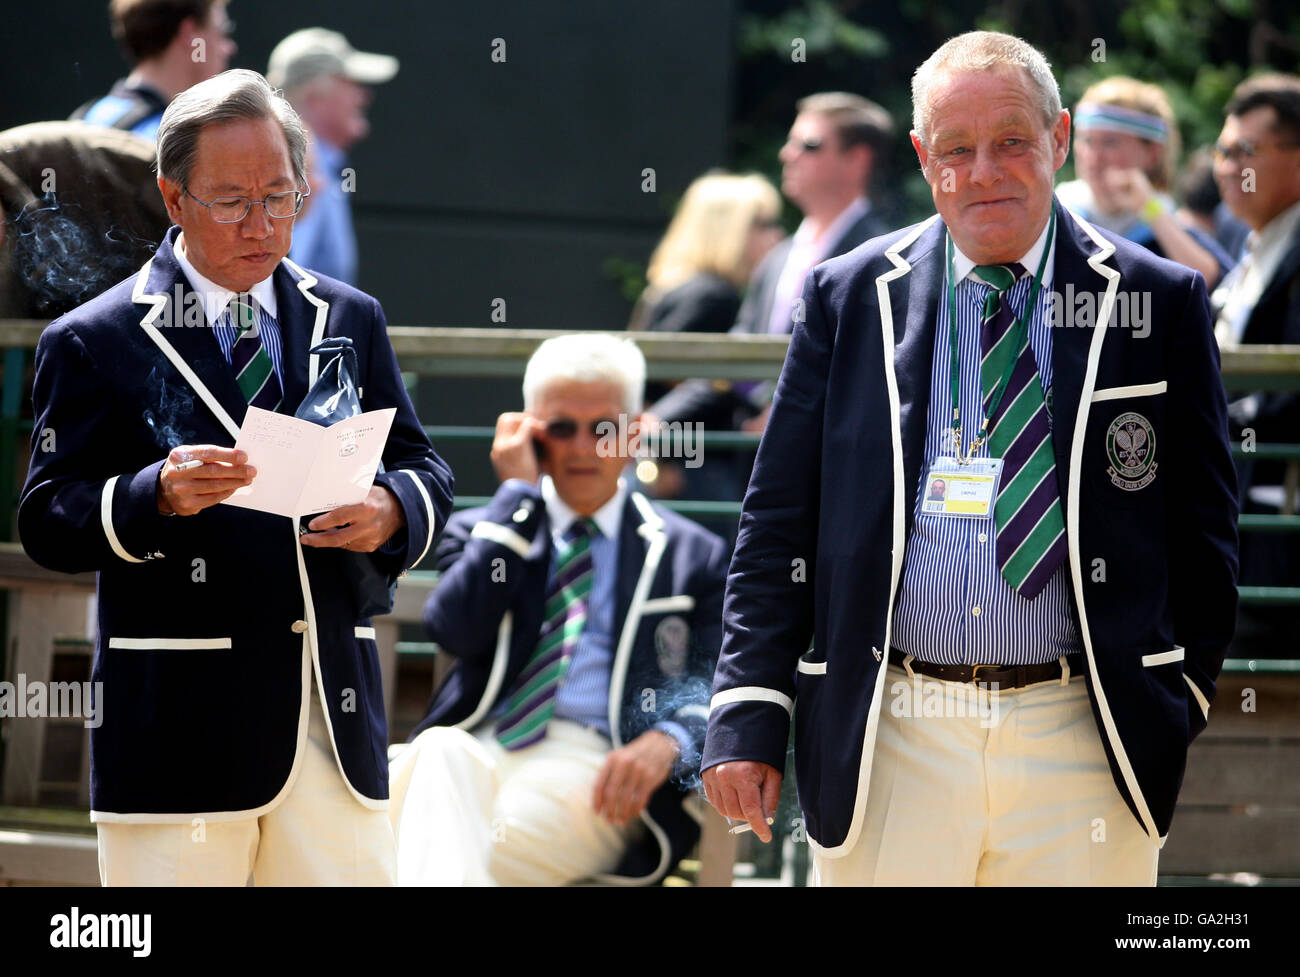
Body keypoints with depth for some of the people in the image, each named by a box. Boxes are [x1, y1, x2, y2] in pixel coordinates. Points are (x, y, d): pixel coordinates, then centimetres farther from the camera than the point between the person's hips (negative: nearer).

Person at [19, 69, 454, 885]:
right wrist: (156, 496, -22)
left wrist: (392, 511, -8)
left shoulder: (351, 321, 15)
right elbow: (47, 525, -3)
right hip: (182, 728, -3)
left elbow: (426, 473, 16)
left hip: (337, 722, 4)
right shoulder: (95, 342, 2)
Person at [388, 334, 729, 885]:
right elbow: (455, 629, 2)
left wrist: (667, 743, -15)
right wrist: (518, 494, 8)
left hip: (593, 771, -2)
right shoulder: (481, 532, 24)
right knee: (441, 751, -38)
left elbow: (716, 695, 10)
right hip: (478, 750, 2)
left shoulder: (690, 556, 22)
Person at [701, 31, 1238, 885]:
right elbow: (778, 525, 7)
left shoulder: (1160, 302, 5)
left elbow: (1203, 531, 9)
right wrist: (749, 716, 0)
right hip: (886, 748, 1)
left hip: (1085, 749, -1)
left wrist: (1179, 702, 4)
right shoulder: (847, 298, 7)